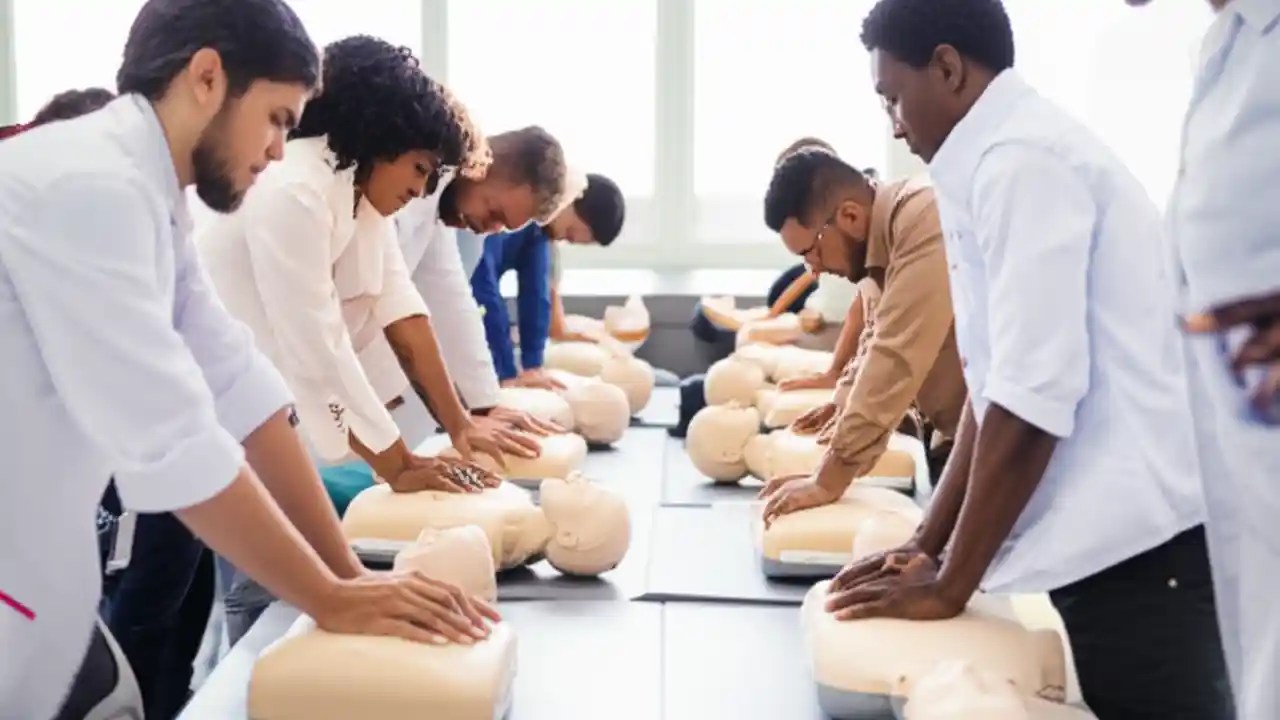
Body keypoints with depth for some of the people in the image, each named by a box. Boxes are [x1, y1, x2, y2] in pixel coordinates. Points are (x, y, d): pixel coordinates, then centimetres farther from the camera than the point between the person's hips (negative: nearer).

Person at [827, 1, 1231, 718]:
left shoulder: (1022, 162, -14)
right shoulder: (1016, 156, 16)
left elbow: (1032, 403, -19)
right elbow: (997, 387, 17)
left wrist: (949, 587, -11)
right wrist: (927, 547, 16)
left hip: (1144, 542, -9)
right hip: (1122, 533, 9)